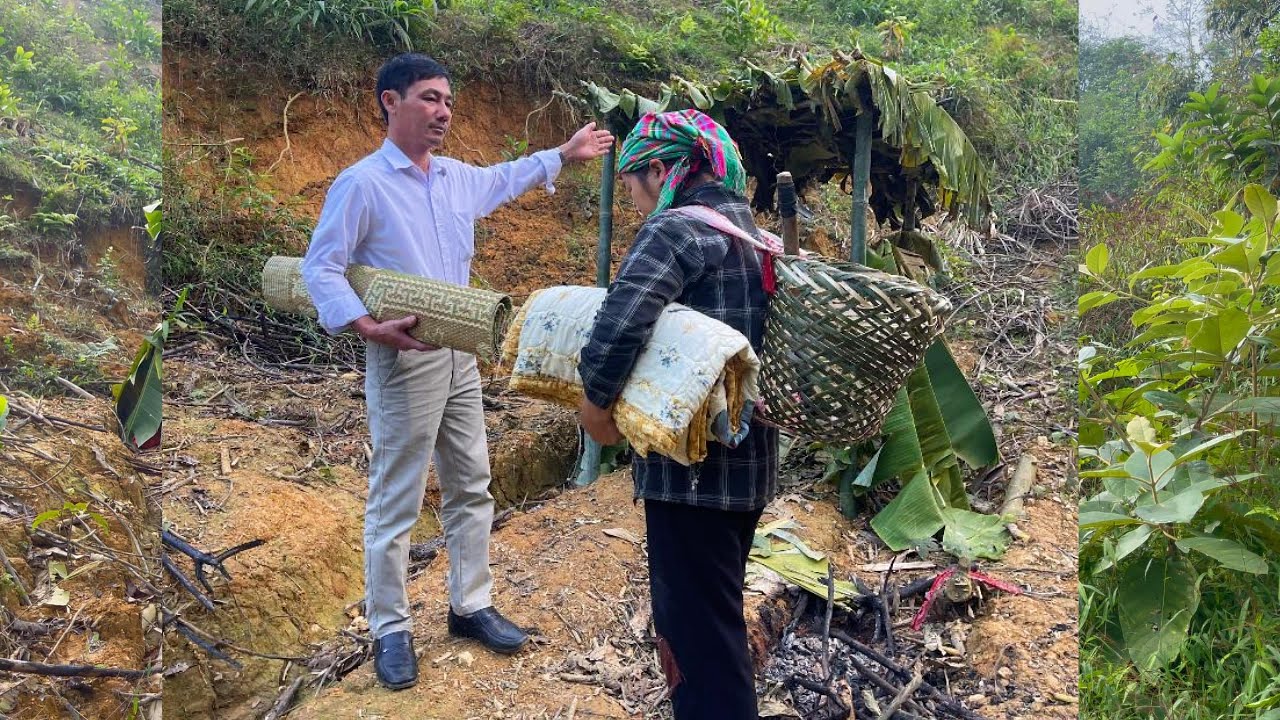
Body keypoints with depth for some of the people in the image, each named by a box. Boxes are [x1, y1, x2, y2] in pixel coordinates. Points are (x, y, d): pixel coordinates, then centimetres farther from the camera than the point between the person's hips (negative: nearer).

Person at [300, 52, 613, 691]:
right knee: (395, 501, 1)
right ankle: (390, 628, 16)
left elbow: (506, 179, 33)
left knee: (471, 488, 14)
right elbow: (320, 268, -13)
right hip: (403, 358, -7)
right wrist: (367, 326, -26)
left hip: (461, 356, 8)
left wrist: (566, 153, 35)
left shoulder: (458, 177, 10)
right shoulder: (362, 183, -12)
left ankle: (471, 606, 29)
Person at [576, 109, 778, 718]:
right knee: (718, 614, 24)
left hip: (693, 465, -9)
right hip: (751, 459, 9)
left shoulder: (674, 228, -14)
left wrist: (595, 405, -16)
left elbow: (619, 322, -30)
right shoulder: (749, 228, 14)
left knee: (695, 628, 2)